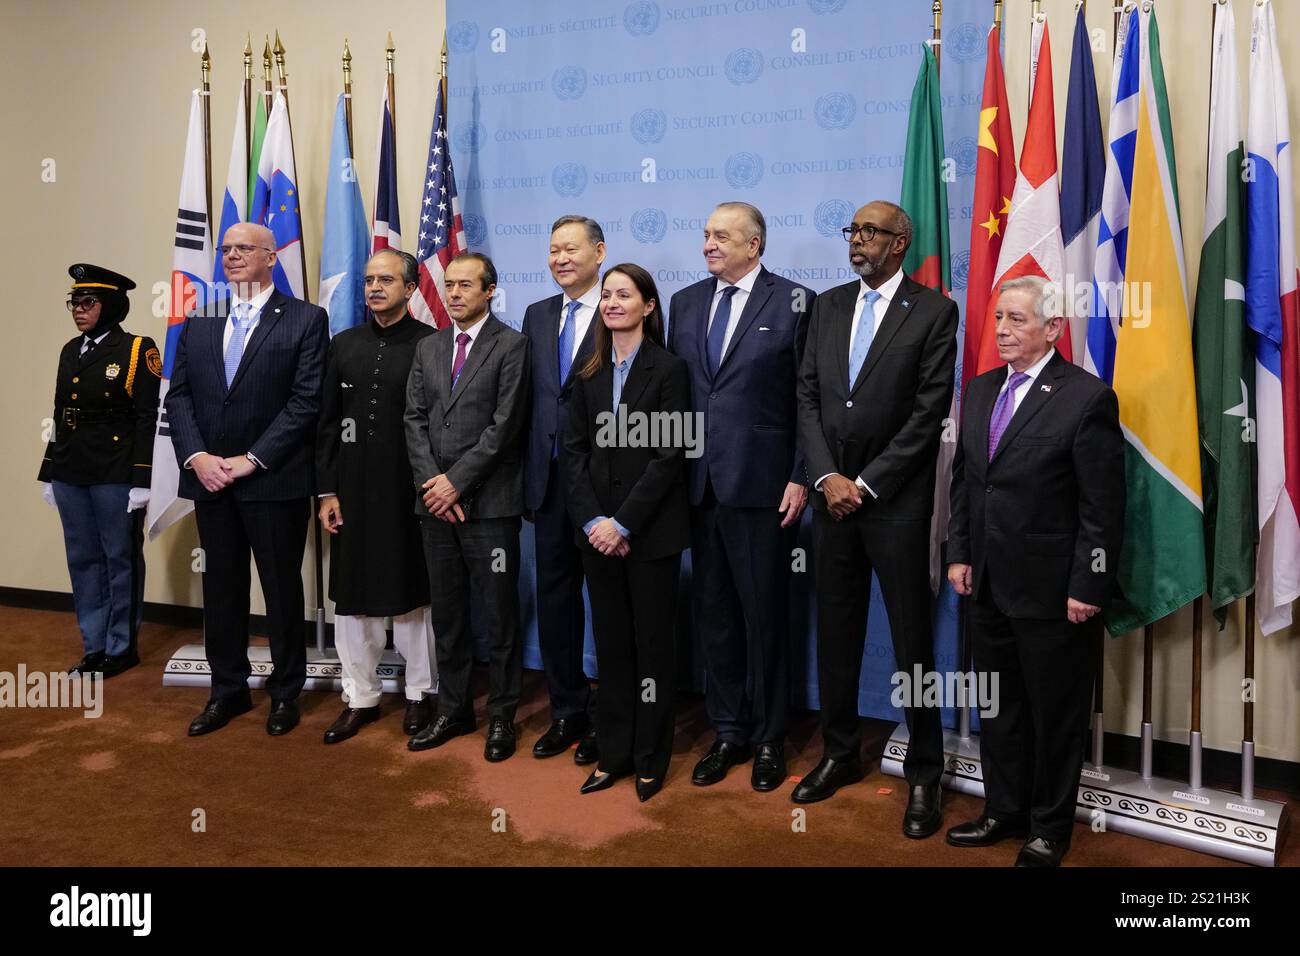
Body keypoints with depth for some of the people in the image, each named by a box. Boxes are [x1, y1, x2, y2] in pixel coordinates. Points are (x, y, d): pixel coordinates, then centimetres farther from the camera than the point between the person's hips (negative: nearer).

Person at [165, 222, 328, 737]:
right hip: (209, 480, 5)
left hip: (275, 481, -4)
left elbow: (306, 400, -10)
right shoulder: (199, 322, 13)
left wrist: (251, 459, -14)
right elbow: (178, 396, 9)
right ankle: (228, 690, 26)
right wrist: (196, 457, -7)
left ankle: (285, 692, 20)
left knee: (283, 588, 6)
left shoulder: (305, 319, -3)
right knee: (221, 588, 12)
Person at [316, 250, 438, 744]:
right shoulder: (344, 345, 9)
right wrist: (327, 491, 3)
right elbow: (327, 423, 9)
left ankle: (418, 694, 23)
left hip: (410, 493, -4)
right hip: (352, 493, 4)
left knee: (412, 593, 7)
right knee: (352, 595, 9)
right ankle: (360, 697, 24)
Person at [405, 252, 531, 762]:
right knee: (446, 612, 13)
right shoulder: (428, 348, 14)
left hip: (489, 504, -5)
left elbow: (505, 426, -11)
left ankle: (502, 715, 15)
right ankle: (453, 709, 26)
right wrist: (431, 482, -5)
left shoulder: (512, 346, -3)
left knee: (499, 614, 2)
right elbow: (415, 420, 9)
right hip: (436, 503, 5)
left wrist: (456, 481, -12)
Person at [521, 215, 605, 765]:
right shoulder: (537, 315, 13)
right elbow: (531, 395, 13)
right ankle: (567, 712, 25)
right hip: (550, 477, 6)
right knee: (555, 594, 11)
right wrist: (528, 469, 9)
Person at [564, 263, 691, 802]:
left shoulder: (669, 370, -5)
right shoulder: (590, 374, 9)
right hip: (598, 530, 4)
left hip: (651, 530, -4)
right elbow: (574, 451, 6)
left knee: (652, 642, 5)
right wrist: (592, 520, -7)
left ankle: (651, 760, 18)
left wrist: (623, 523, -16)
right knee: (610, 642, 11)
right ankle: (613, 753, 22)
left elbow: (670, 455, -11)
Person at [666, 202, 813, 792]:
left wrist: (800, 477, -10)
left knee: (765, 615, 5)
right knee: (713, 612, 11)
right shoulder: (685, 302, 12)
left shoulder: (794, 302, -3)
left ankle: (769, 738, 21)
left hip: (763, 484, -5)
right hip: (698, 484, 5)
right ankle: (728, 732, 26)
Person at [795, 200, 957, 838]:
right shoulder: (827, 306, 11)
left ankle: (923, 771, 17)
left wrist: (866, 483, -12)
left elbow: (929, 412, -10)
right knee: (835, 632, 12)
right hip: (833, 493, 5)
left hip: (896, 499, -4)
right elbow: (807, 397, 7)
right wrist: (827, 477, -5)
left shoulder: (933, 311, -4)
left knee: (911, 639, 2)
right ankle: (840, 752, 28)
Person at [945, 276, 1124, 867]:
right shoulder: (980, 390, 8)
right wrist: (959, 553, 7)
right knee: (999, 707, 18)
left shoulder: (1088, 398, -12)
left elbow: (1103, 506, -13)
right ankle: (1004, 811, 34)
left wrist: (1087, 587, -14)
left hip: (1050, 590, -6)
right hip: (987, 583, 6)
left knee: (1055, 714, 10)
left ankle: (1050, 828, 27)